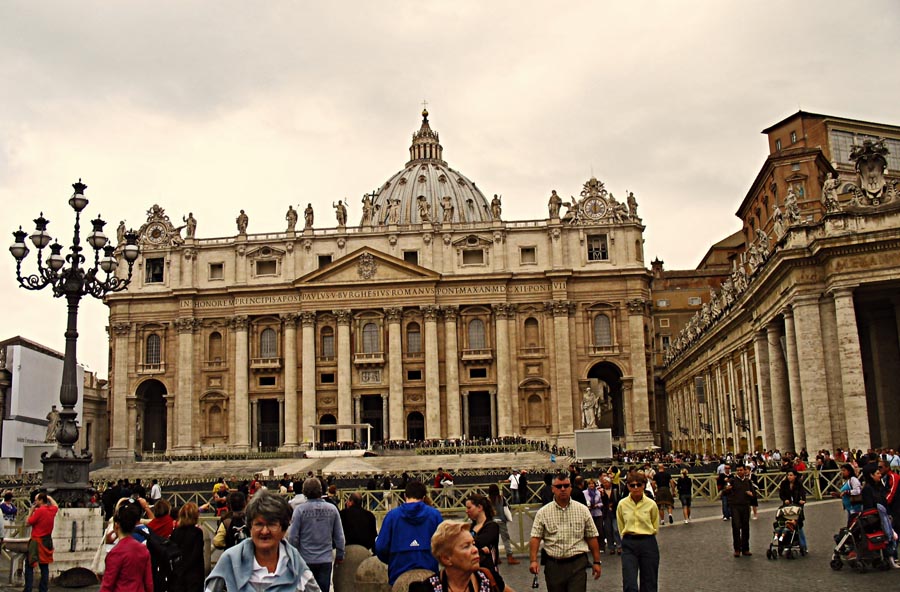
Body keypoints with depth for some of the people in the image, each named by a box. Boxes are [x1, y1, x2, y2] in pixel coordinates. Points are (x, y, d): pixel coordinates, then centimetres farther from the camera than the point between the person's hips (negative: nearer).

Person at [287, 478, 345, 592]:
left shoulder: (300, 510, -12)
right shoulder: (332, 509, -5)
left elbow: (293, 536, -10)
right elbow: (339, 536, 0)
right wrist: (340, 555, 12)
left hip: (305, 559, -1)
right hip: (326, 559, 2)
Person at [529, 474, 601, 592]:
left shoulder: (582, 510, 5)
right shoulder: (543, 513, 2)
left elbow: (592, 537, 7)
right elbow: (535, 538, -4)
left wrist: (596, 562, 5)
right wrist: (533, 560, -16)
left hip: (577, 564, -1)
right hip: (553, 565, 1)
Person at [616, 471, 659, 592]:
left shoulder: (651, 504, -4)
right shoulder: (622, 504, -3)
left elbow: (655, 528, 10)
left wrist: (645, 536, 8)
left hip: (648, 544, 0)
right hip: (629, 545, 0)